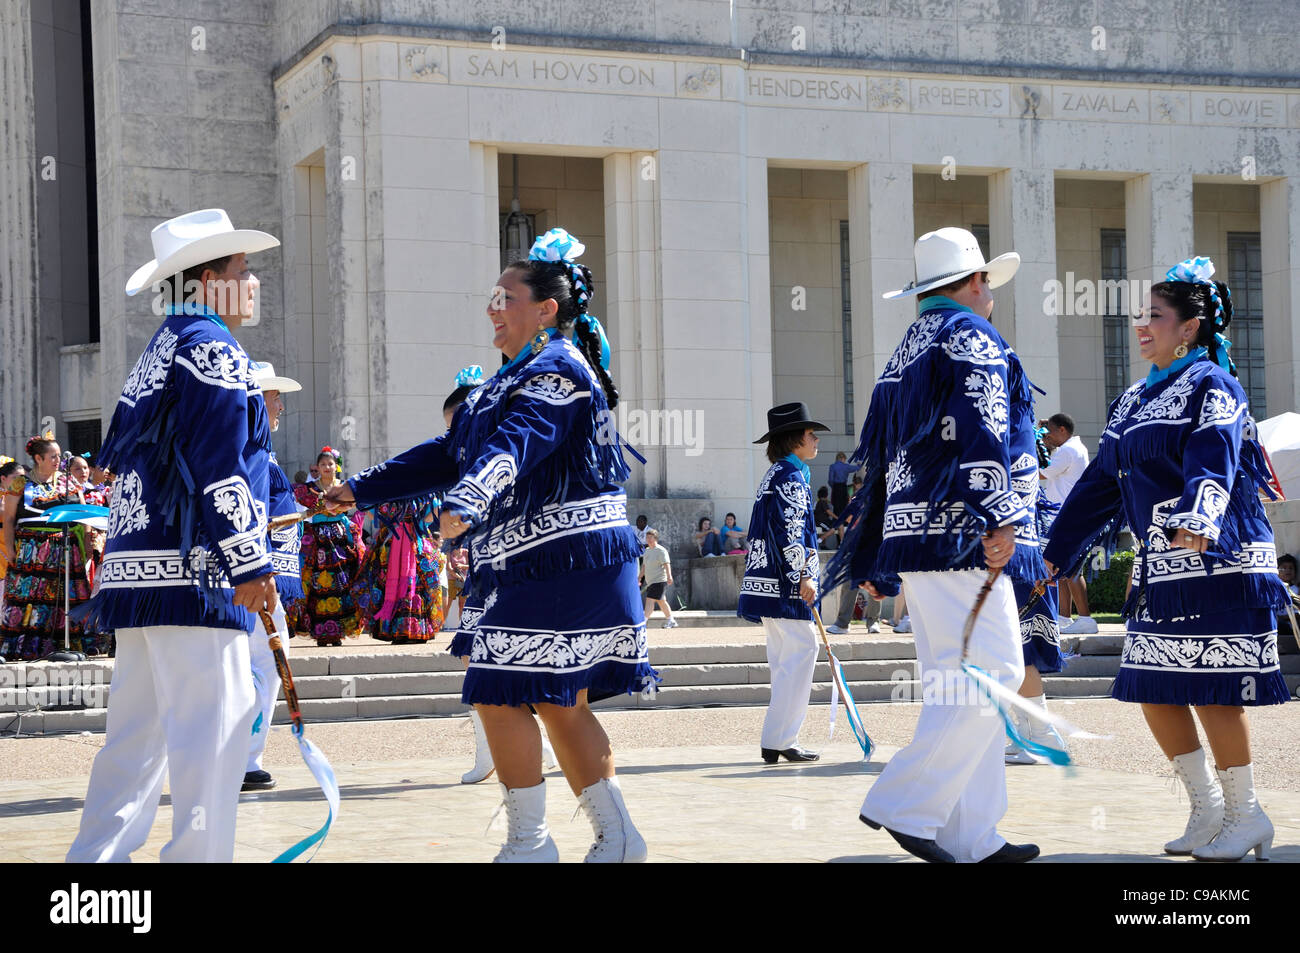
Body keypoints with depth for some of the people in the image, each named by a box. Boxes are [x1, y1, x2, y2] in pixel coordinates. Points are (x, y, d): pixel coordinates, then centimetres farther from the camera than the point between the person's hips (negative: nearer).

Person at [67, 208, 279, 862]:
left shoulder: (161, 349, 23)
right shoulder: (210, 346, -7)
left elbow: (119, 453, 24)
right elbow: (216, 464, -16)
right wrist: (250, 562, -16)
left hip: (139, 562, 10)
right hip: (190, 569, -10)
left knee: (139, 724, 13)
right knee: (213, 719, -9)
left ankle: (97, 854, 15)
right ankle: (198, 855, -10)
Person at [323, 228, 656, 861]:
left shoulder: (559, 369, -11)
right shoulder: (519, 378, 21)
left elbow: (512, 446, -30)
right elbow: (448, 455, 23)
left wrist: (464, 503, -46)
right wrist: (361, 490, 20)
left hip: (564, 565, -10)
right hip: (532, 567, 10)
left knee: (499, 696, -8)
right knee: (559, 705, 9)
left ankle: (529, 842, 1)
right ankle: (617, 838, 12)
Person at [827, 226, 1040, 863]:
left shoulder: (906, 353, 25)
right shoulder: (970, 338, -3)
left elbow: (879, 456, 24)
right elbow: (982, 433, -17)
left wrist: (877, 562, 25)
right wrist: (1001, 519, -24)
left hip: (914, 536, 10)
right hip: (960, 536, -10)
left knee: (956, 683, 9)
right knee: (988, 673, -11)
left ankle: (970, 838, 8)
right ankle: (905, 805, -14)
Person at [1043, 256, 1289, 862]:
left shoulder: (1211, 386, -6)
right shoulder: (1131, 402, 17)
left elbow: (1212, 467, -23)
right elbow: (1100, 486, 20)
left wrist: (1194, 522, -41)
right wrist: (1055, 555, 18)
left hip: (1217, 563, -8)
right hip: (1161, 569, 8)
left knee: (1211, 688, -6)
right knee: (1153, 688, 5)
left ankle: (1245, 814, 9)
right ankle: (1207, 808, 18)